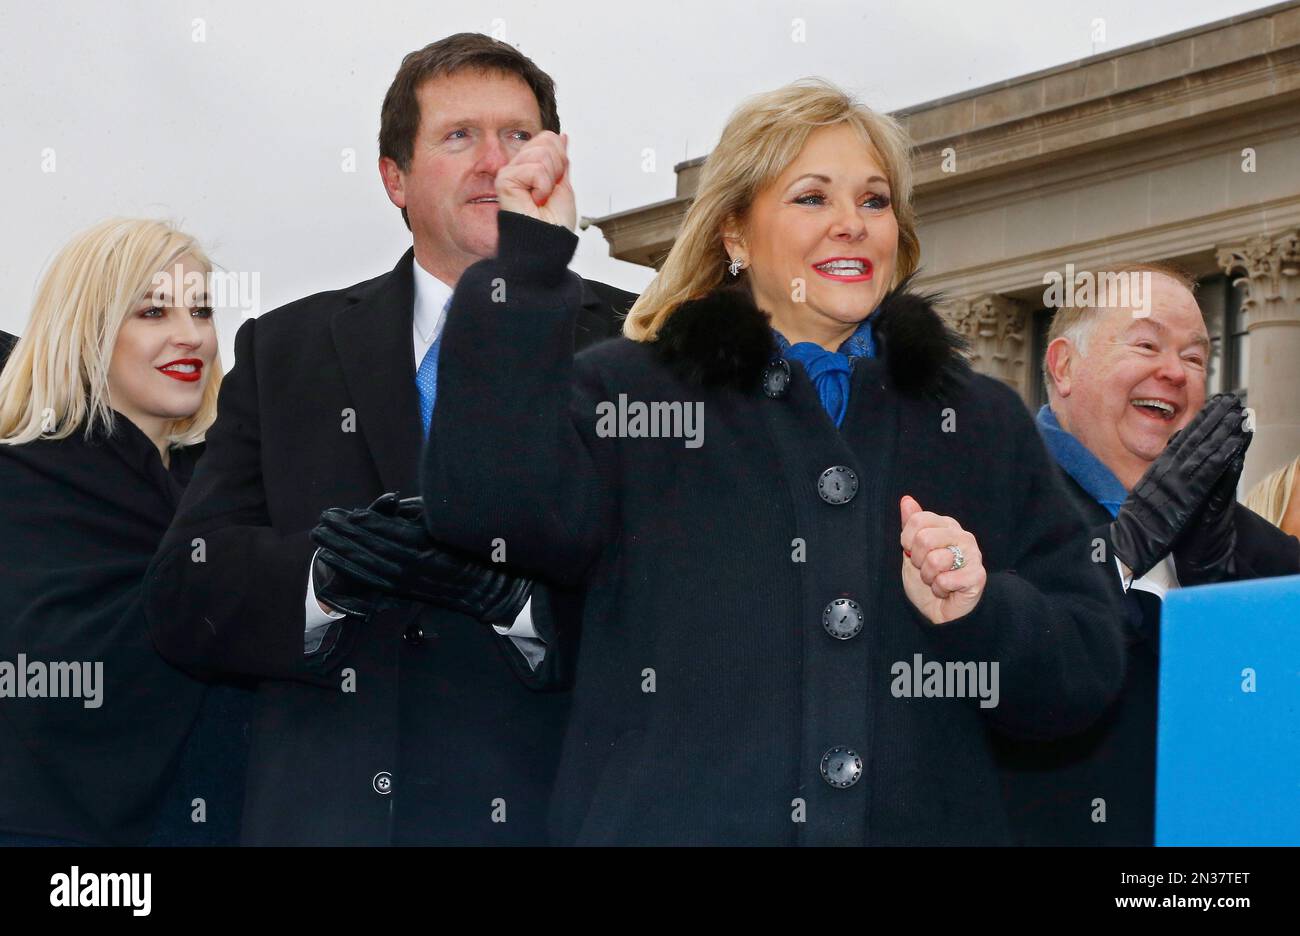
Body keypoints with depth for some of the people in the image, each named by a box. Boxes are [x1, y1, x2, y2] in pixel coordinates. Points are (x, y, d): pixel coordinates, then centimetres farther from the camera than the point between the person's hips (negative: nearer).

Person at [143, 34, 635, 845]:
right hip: (330, 813, 1)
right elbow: (183, 599, 1)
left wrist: (517, 592, -24)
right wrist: (319, 578, -17)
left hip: (559, 809, -1)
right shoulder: (285, 352, 9)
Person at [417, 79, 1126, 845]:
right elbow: (485, 508, -16)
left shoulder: (984, 423, 12)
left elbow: (1089, 671, 8)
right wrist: (529, 259, -15)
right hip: (680, 817, -3)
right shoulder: (632, 393, 4)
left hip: (925, 821, 3)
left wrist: (980, 613, -12)